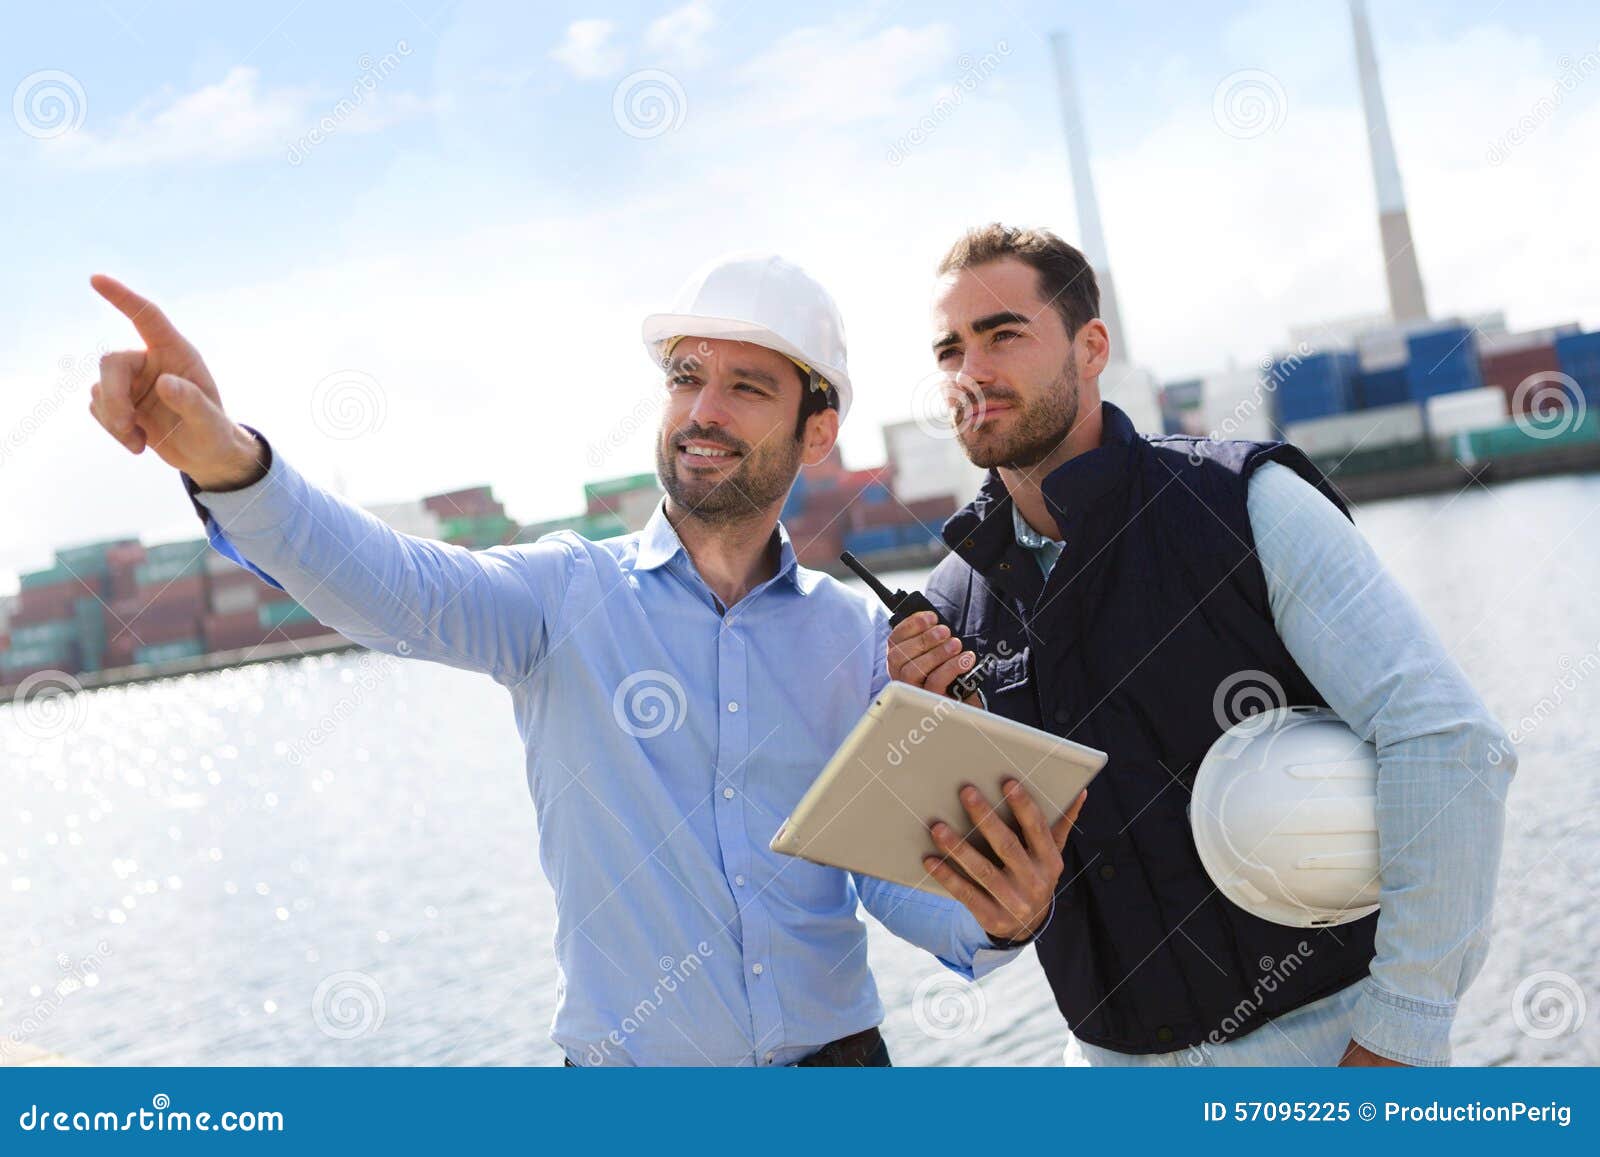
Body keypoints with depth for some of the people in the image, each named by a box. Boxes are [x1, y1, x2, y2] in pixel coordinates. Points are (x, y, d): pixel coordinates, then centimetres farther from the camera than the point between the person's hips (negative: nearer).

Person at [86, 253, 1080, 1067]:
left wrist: (1001, 921, -20)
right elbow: (387, 586, -24)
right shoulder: (569, 593, -6)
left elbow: (896, 876, 2)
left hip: (837, 1050, 2)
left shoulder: (858, 634, 2)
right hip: (634, 1065, -2)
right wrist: (229, 462, -42)